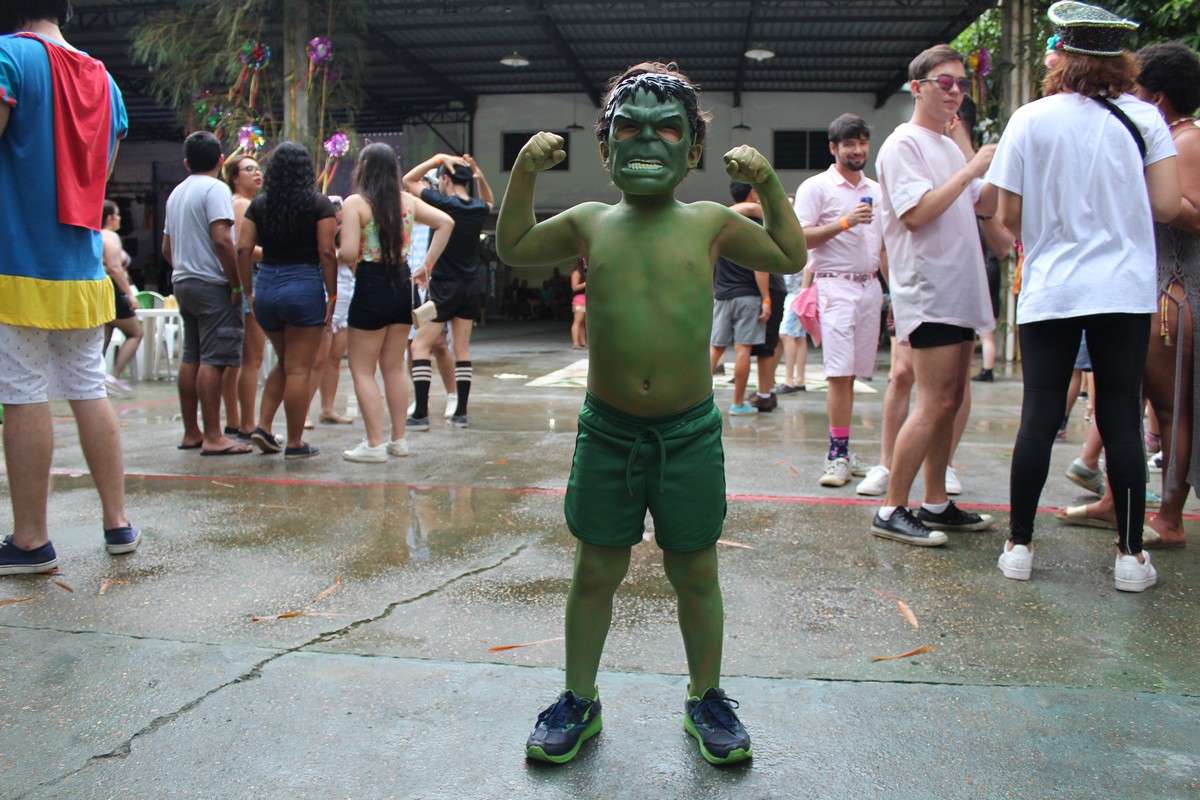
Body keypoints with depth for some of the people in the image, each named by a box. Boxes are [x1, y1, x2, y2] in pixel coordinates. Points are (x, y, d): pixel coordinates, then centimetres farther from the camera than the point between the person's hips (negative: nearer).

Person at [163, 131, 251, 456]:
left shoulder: (177, 193, 17)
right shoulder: (215, 189, -9)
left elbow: (167, 247, 20)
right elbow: (221, 239, -20)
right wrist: (237, 284, -16)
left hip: (183, 282, 9)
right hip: (212, 284, -9)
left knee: (191, 358, 11)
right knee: (213, 360, -9)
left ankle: (191, 432, 17)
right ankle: (213, 437, -10)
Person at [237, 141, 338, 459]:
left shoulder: (258, 205, 7)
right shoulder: (319, 204, -4)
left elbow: (243, 248, 2)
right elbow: (327, 252, -10)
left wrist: (248, 290, 9)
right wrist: (332, 294, -5)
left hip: (266, 288, 5)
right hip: (304, 288, -5)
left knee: (284, 363, 22)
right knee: (299, 370, 1)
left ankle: (263, 426, 14)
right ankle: (295, 444, 6)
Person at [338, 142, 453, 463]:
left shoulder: (355, 203, -10)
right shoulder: (408, 201, 7)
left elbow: (349, 253, -18)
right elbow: (446, 222, 3)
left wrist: (332, 253, 4)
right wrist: (427, 264, 4)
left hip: (371, 287, -6)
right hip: (403, 284, 6)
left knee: (362, 369, 4)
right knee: (394, 367, 15)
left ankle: (374, 444, 2)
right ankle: (399, 439, 19)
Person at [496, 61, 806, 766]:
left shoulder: (710, 223, 2)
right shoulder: (590, 224, 4)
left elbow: (791, 257, 12)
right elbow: (514, 247, 17)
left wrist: (768, 184, 2)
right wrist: (525, 173, 6)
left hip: (690, 430, 0)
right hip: (607, 429, 1)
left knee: (695, 572, 11)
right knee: (596, 571, 10)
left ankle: (707, 697, 31)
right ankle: (580, 700, 28)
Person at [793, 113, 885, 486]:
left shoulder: (876, 191, 18)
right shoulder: (816, 187, 0)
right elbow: (801, 238, -10)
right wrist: (846, 221, -17)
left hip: (870, 286, 6)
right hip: (835, 285, -6)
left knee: (851, 373, 6)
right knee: (840, 373, -11)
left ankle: (840, 451, 11)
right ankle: (838, 455, -7)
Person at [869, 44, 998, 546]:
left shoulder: (949, 147, 21)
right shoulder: (903, 145, -7)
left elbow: (985, 206, 23)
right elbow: (917, 213, -19)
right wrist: (972, 168, -16)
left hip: (961, 292, 9)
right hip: (928, 292, -9)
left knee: (950, 401, 10)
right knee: (934, 403, -13)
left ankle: (936, 504, 18)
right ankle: (892, 510, -7)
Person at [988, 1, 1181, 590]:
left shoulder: (1031, 120, -2)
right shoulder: (1144, 118, 1)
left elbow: (1009, 217, -3)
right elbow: (1166, 206, -3)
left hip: (1049, 292, 0)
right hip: (1126, 291, 1)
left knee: (1039, 415, 4)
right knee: (1121, 418, 5)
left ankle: (1019, 545, 10)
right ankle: (1130, 555, 10)